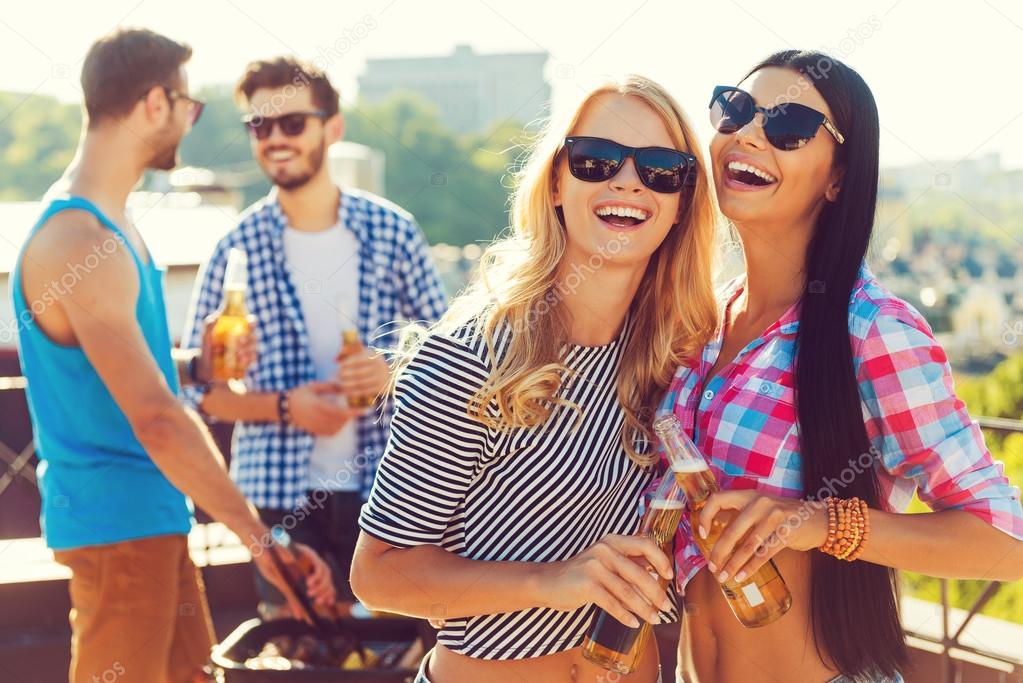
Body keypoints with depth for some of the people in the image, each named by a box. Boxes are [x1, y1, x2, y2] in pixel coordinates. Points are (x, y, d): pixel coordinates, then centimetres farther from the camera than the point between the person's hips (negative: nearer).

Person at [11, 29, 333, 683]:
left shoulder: (109, 222, 11)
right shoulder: (80, 242, -22)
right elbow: (157, 421, -27)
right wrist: (260, 536, -27)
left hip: (156, 516, 10)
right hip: (117, 522, -10)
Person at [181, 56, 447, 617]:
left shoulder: (392, 231, 2)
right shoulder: (237, 249, -1)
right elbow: (200, 388, 2)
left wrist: (394, 372, -11)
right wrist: (286, 407, -13)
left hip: (378, 484, 1)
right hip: (279, 494, -1)